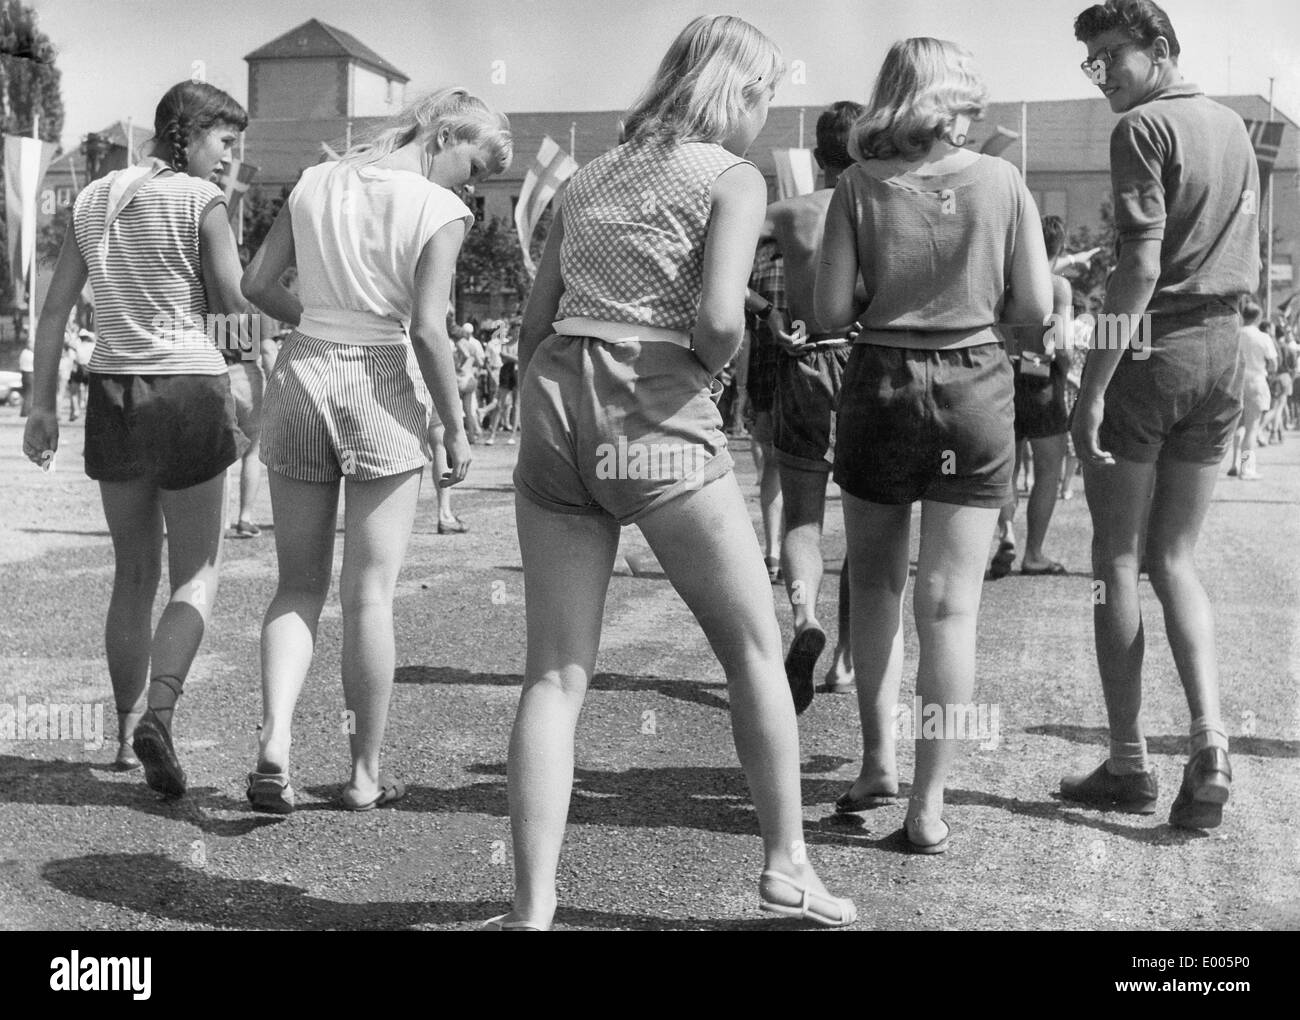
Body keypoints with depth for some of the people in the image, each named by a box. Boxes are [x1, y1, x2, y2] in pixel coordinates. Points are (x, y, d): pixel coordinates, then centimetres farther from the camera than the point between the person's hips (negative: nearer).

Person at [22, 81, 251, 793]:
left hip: (112, 392, 5)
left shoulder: (94, 198, 10)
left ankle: (127, 733, 20)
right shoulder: (201, 200, -7)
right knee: (196, 577, 3)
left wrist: (42, 403, 12)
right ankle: (156, 713, -17)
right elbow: (233, 303, -8)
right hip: (188, 388, -5)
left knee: (133, 576, 15)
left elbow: (55, 307, 9)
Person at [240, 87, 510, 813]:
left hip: (299, 377, 4)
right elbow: (427, 329, -14)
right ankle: (366, 775, 13)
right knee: (370, 593, 5)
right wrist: (455, 426, -5)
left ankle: (275, 741, -4)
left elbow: (256, 284, 6)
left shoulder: (316, 183, 7)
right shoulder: (439, 210, -8)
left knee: (300, 585, 13)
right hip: (378, 390, -4)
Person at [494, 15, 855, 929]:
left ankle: (532, 907, 3)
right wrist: (711, 364, 5)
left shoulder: (590, 178, 19)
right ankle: (787, 865, 21)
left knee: (556, 674, 6)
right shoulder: (733, 177, 2)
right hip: (658, 420, -5)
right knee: (756, 648, 12)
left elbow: (534, 326, 15)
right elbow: (720, 315, -15)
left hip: (555, 408, 5)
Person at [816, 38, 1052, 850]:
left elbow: (831, 311, -6)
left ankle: (879, 760, 20)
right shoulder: (1001, 181, -1)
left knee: (876, 584, 20)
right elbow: (1036, 308, -1)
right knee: (950, 605, 1)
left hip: (882, 386, 0)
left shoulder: (860, 185, -3)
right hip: (975, 392, 0)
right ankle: (928, 805, 3)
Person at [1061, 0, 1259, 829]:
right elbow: (1250, 268, 17)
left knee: (1118, 562, 4)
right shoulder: (1234, 127, 14)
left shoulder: (1144, 127, -9)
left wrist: (1094, 386, -20)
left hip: (1151, 345, -7)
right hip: (1224, 349, 7)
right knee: (1175, 559, 13)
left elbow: (1142, 267, -19)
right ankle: (1209, 741, -2)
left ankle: (1129, 763, 9)